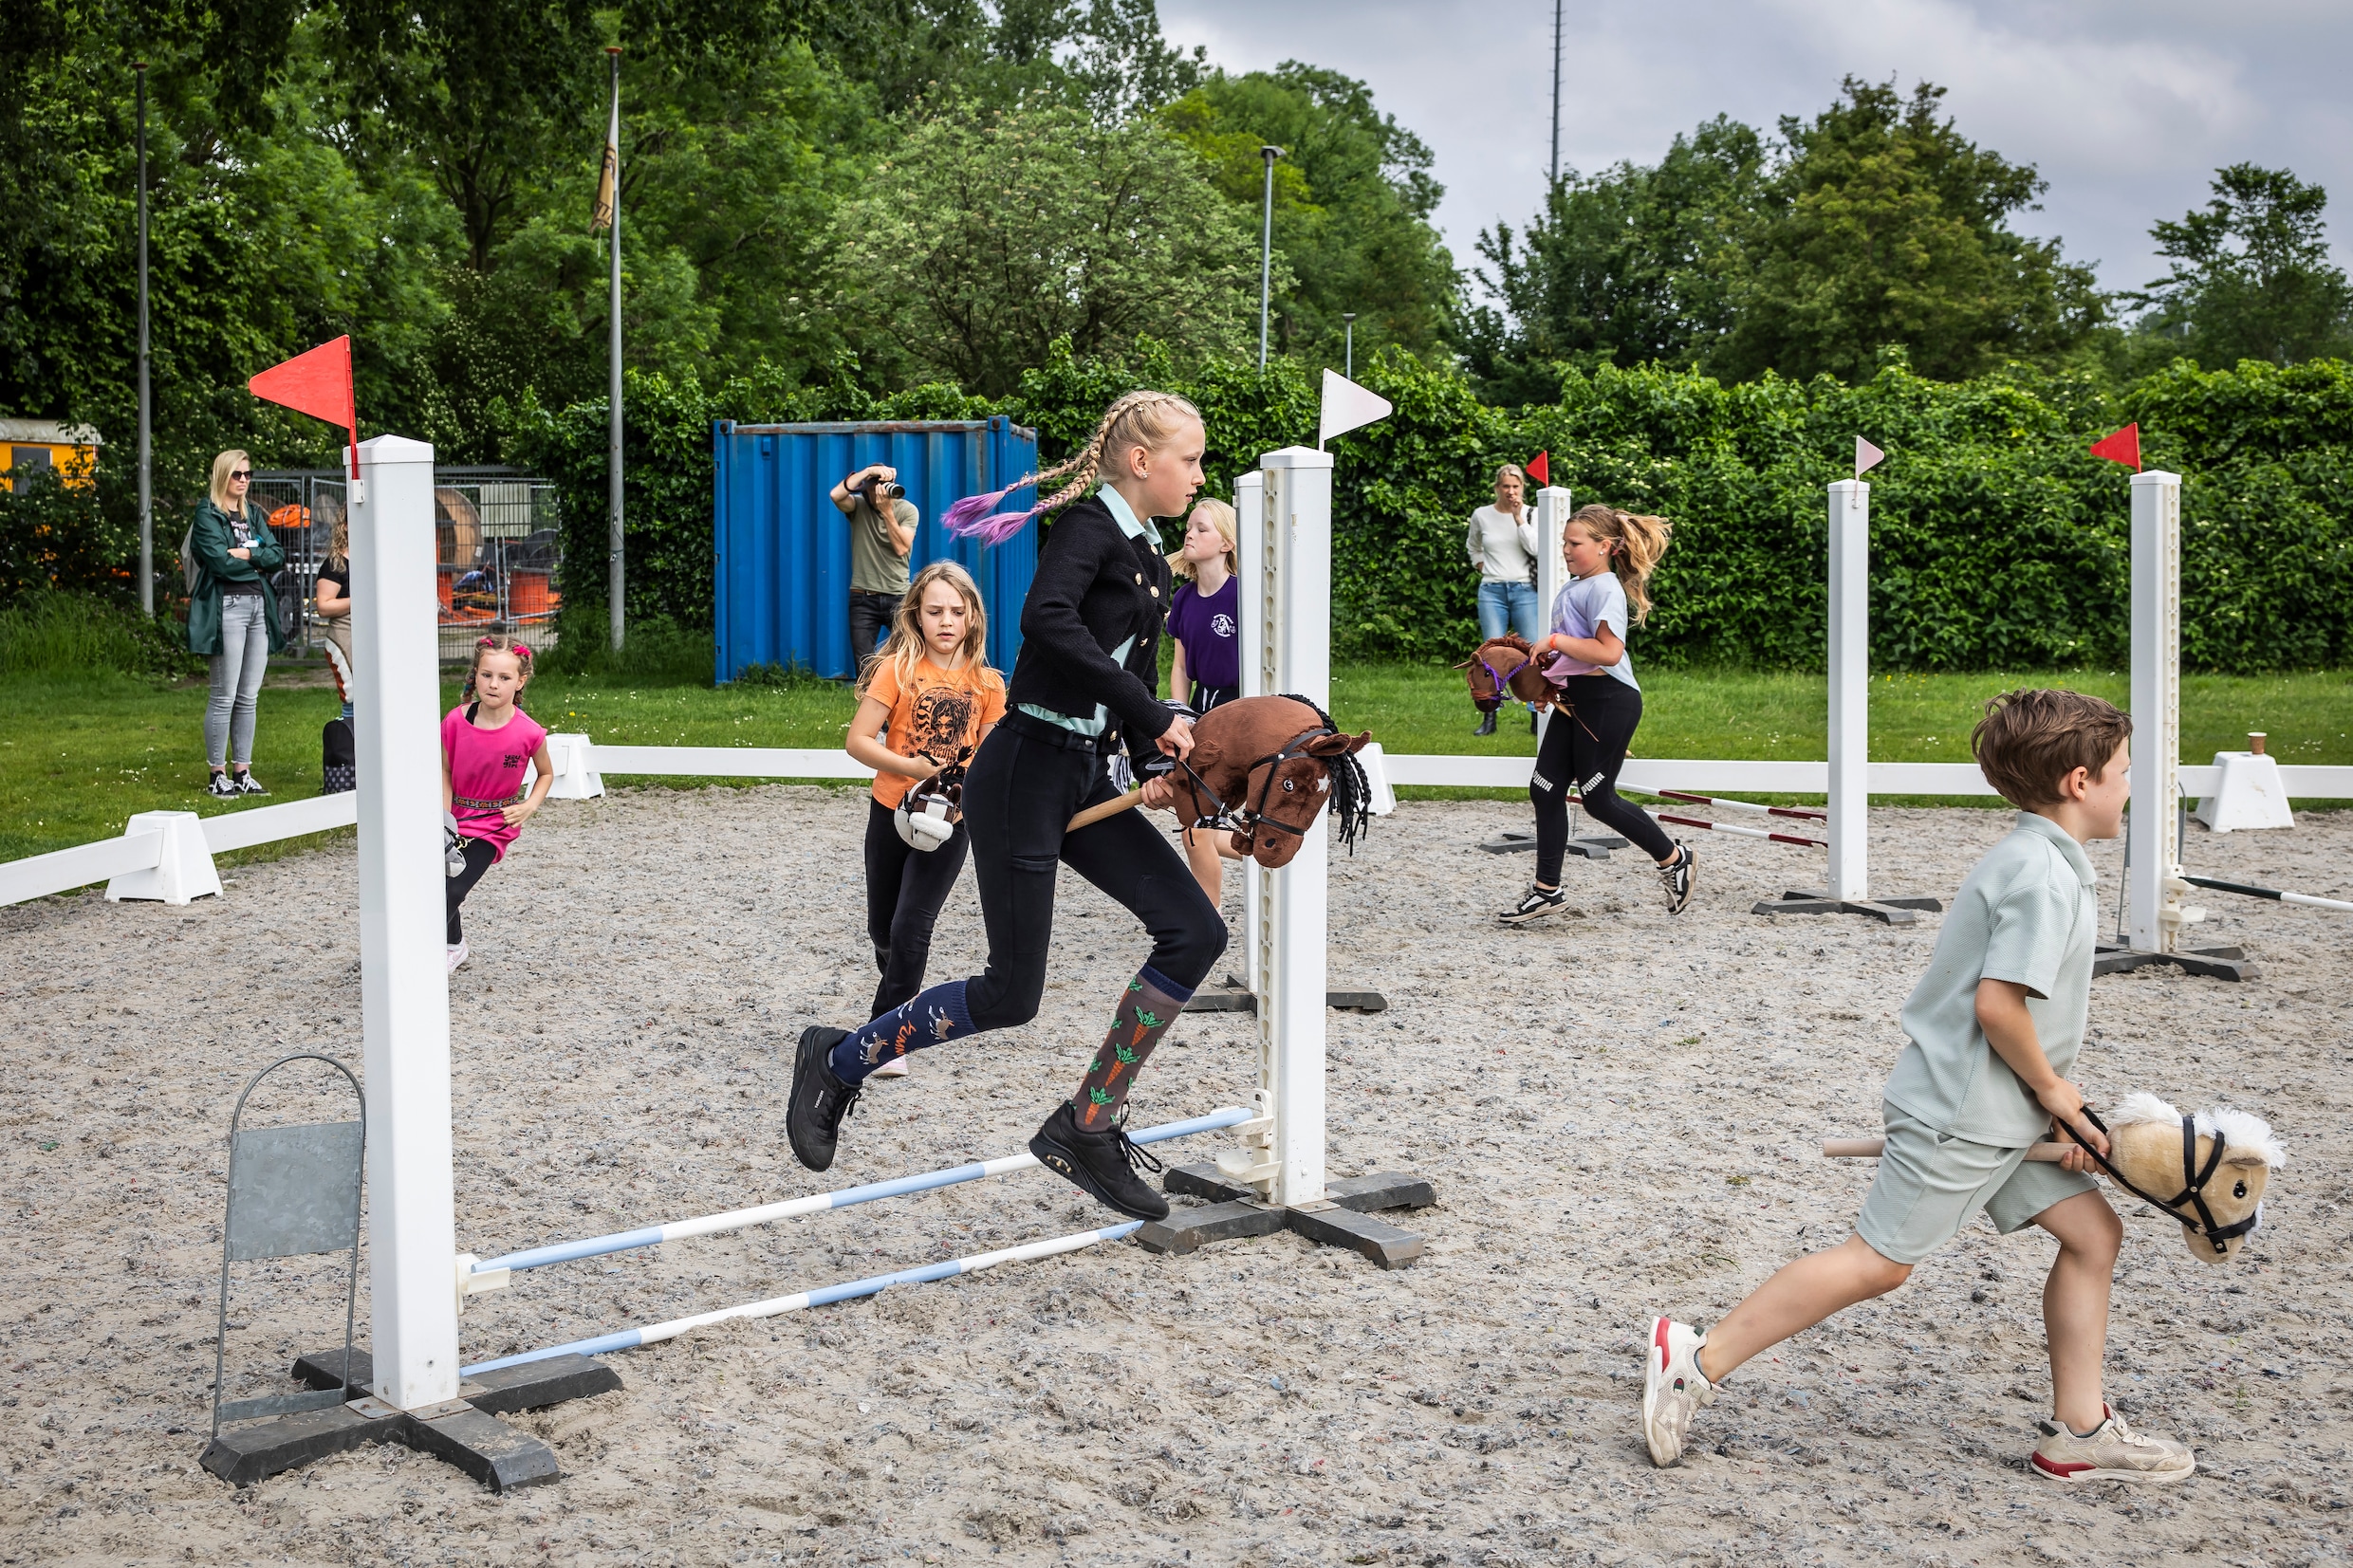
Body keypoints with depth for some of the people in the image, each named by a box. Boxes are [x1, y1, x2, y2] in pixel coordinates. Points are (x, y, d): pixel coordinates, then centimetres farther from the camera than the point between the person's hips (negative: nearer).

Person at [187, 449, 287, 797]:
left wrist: (248, 553, -8)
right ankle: (218, 776, 2)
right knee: (225, 696, -5)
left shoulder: (254, 514, 18)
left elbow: (278, 556, 8)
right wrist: (258, 563, -1)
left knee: (249, 697, 9)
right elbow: (220, 562, -14)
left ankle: (242, 772, 15)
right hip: (226, 607, -7)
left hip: (260, 607, 7)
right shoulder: (207, 514, -2)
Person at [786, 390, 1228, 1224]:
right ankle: (839, 1061, 17)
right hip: (1026, 772, -9)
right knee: (1011, 993, -5)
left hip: (1083, 779, 9)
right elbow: (1048, 618, -31)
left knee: (1194, 932, -3)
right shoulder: (1088, 526, -11)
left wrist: (1158, 765, 3)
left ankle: (1087, 1130, 5)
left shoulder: (1148, 558, 16)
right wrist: (1154, 717, -27)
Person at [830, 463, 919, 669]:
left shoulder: (908, 510, -2)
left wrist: (887, 511, -21)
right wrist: (869, 471, -23)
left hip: (898, 597, -1)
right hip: (863, 599, 1)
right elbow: (836, 495, -22)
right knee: (864, 668, 1)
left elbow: (901, 548, -15)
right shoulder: (859, 507, 0)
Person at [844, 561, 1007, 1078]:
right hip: (892, 812, 1)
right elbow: (857, 741, -10)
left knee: (911, 927, -10)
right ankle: (904, 995, 42)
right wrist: (909, 767, -22)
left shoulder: (987, 684, -2)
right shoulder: (898, 669, -8)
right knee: (882, 926, 14)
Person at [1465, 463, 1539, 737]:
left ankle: (1537, 717, 2)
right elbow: (1472, 546, 25)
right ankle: (1489, 718, -2)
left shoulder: (1531, 515, 3)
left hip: (1525, 591, 0)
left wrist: (1519, 518, -13)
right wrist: (1482, 567, 11)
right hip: (1492, 591, 0)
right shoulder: (1481, 516, 6)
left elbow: (1536, 549, -11)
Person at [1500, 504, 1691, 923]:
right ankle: (1546, 891, 13)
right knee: (1545, 789, 6)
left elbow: (1609, 652, -27)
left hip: (1608, 701, -10)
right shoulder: (1571, 588, 15)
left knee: (1598, 797, -1)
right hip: (1574, 699, 10)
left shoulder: (1605, 590, -15)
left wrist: (1554, 640, -23)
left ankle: (1675, 859, 18)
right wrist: (1544, 658, 12)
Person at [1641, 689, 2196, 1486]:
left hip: (2003, 1109, 10)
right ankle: (1697, 1360, 2)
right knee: (1879, 1261, -4)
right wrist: (2053, 1090, -11)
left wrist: (2056, 1096, 4)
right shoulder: (2043, 876, -20)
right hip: (1959, 1110, -10)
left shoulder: (2042, 862, 12)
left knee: (2093, 1232, 9)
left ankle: (2078, 1433, 17)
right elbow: (1997, 1004, -26)